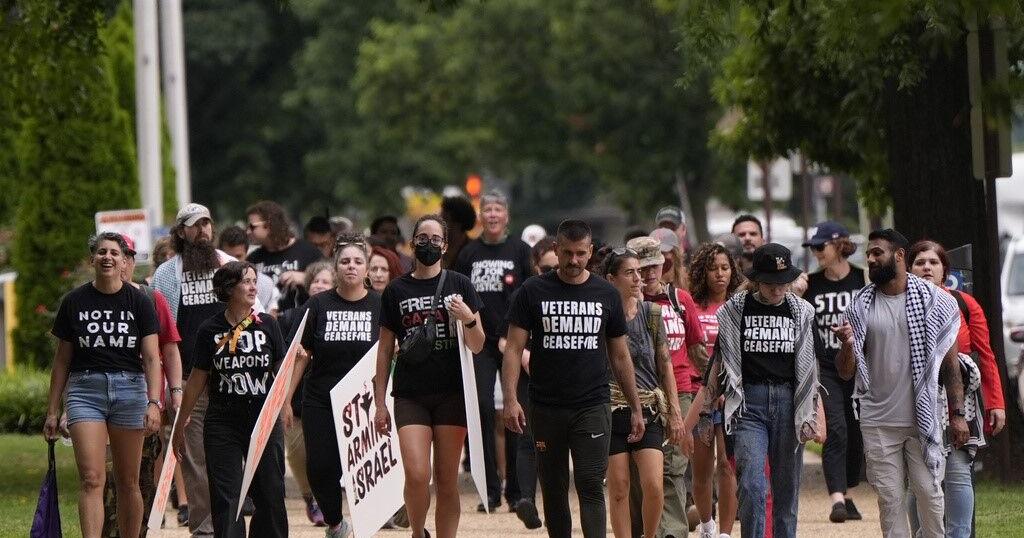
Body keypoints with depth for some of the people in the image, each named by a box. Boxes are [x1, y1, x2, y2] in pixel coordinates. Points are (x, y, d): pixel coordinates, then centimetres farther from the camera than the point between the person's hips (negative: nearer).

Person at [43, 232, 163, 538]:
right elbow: (62, 360, 11)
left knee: (128, 483, 6)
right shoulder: (74, 302, 6)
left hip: (129, 389, 0)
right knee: (91, 479, -12)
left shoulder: (139, 302, 3)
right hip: (85, 389, 0)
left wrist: (154, 403, -15)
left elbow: (152, 358, -2)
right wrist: (52, 411, 9)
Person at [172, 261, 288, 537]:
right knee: (225, 496, -5)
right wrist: (181, 422, 12)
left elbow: (282, 371, 8)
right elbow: (198, 379, 9)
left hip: (264, 419, 1)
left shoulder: (267, 325, 4)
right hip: (223, 420, -1)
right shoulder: (211, 330, 2)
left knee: (270, 493, 3)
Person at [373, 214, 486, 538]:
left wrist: (468, 319, -16)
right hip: (410, 396, 0)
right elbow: (385, 350, 11)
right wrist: (379, 403, 7)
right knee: (416, 475, -13)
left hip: (452, 393, 0)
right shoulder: (396, 291, 8)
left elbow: (477, 347, 5)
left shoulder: (460, 286, 6)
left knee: (447, 481, 0)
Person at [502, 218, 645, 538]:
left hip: (593, 407, -1)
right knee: (553, 488, 9)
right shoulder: (533, 292, 1)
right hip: (546, 409, 1)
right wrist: (510, 399, -14)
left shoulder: (606, 295, 6)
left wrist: (635, 408, 12)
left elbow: (620, 356, 13)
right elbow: (514, 348, -2)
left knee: (590, 487, -11)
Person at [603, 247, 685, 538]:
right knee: (619, 489, 1)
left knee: (653, 486, -9)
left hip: (648, 410, 1)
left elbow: (665, 364, 8)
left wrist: (674, 412, 5)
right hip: (612, 412, -1)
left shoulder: (651, 313, 4)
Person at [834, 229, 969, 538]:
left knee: (929, 493, -1)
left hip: (924, 418, -2)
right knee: (890, 498, 2)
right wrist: (847, 345, -17)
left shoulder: (935, 301, 1)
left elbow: (950, 362, 3)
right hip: (878, 423, 2)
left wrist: (957, 414, -3)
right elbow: (846, 372, 5)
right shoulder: (861, 307, 5)